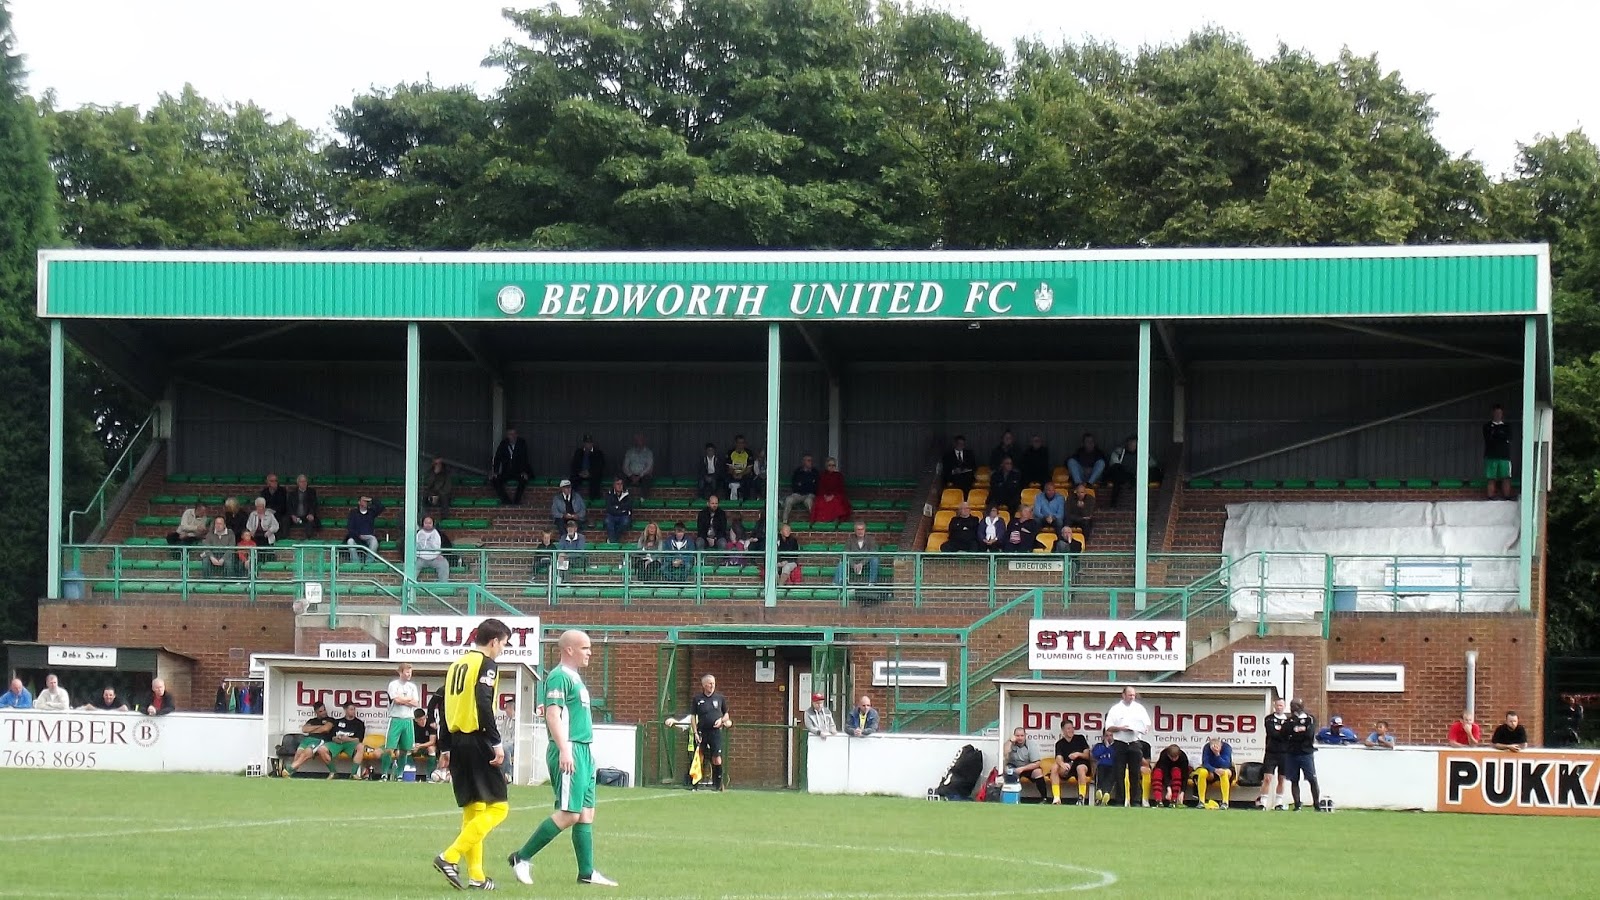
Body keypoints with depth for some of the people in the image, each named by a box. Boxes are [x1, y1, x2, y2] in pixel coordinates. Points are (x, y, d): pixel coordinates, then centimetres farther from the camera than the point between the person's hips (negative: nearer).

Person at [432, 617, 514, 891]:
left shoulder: (457, 665, 18)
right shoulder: (485, 664, -6)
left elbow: (444, 708, 18)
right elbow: (483, 706, -18)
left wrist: (445, 748, 20)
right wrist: (496, 743, -18)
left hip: (457, 740, 9)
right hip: (477, 742, -9)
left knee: (472, 809, 12)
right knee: (497, 807, -6)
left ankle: (475, 874, 8)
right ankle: (450, 857, -17)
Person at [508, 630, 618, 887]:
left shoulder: (574, 678, 20)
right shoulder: (559, 677, -10)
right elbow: (552, 714, -19)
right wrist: (564, 750, -26)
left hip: (583, 752, 10)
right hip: (569, 751, -10)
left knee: (586, 813, 8)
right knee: (569, 814, -12)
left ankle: (587, 873, 10)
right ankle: (521, 858, -6)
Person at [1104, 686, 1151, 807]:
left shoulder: (1139, 708, 12)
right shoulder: (1116, 709, 5)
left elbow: (1147, 724, 17)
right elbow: (1108, 727, 1)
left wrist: (1146, 729, -5)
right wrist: (1120, 728, -15)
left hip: (1135, 744, 2)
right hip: (1120, 743, -2)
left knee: (1136, 774, -1)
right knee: (1118, 774, -3)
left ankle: (1136, 801, 2)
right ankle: (1118, 800, 1)